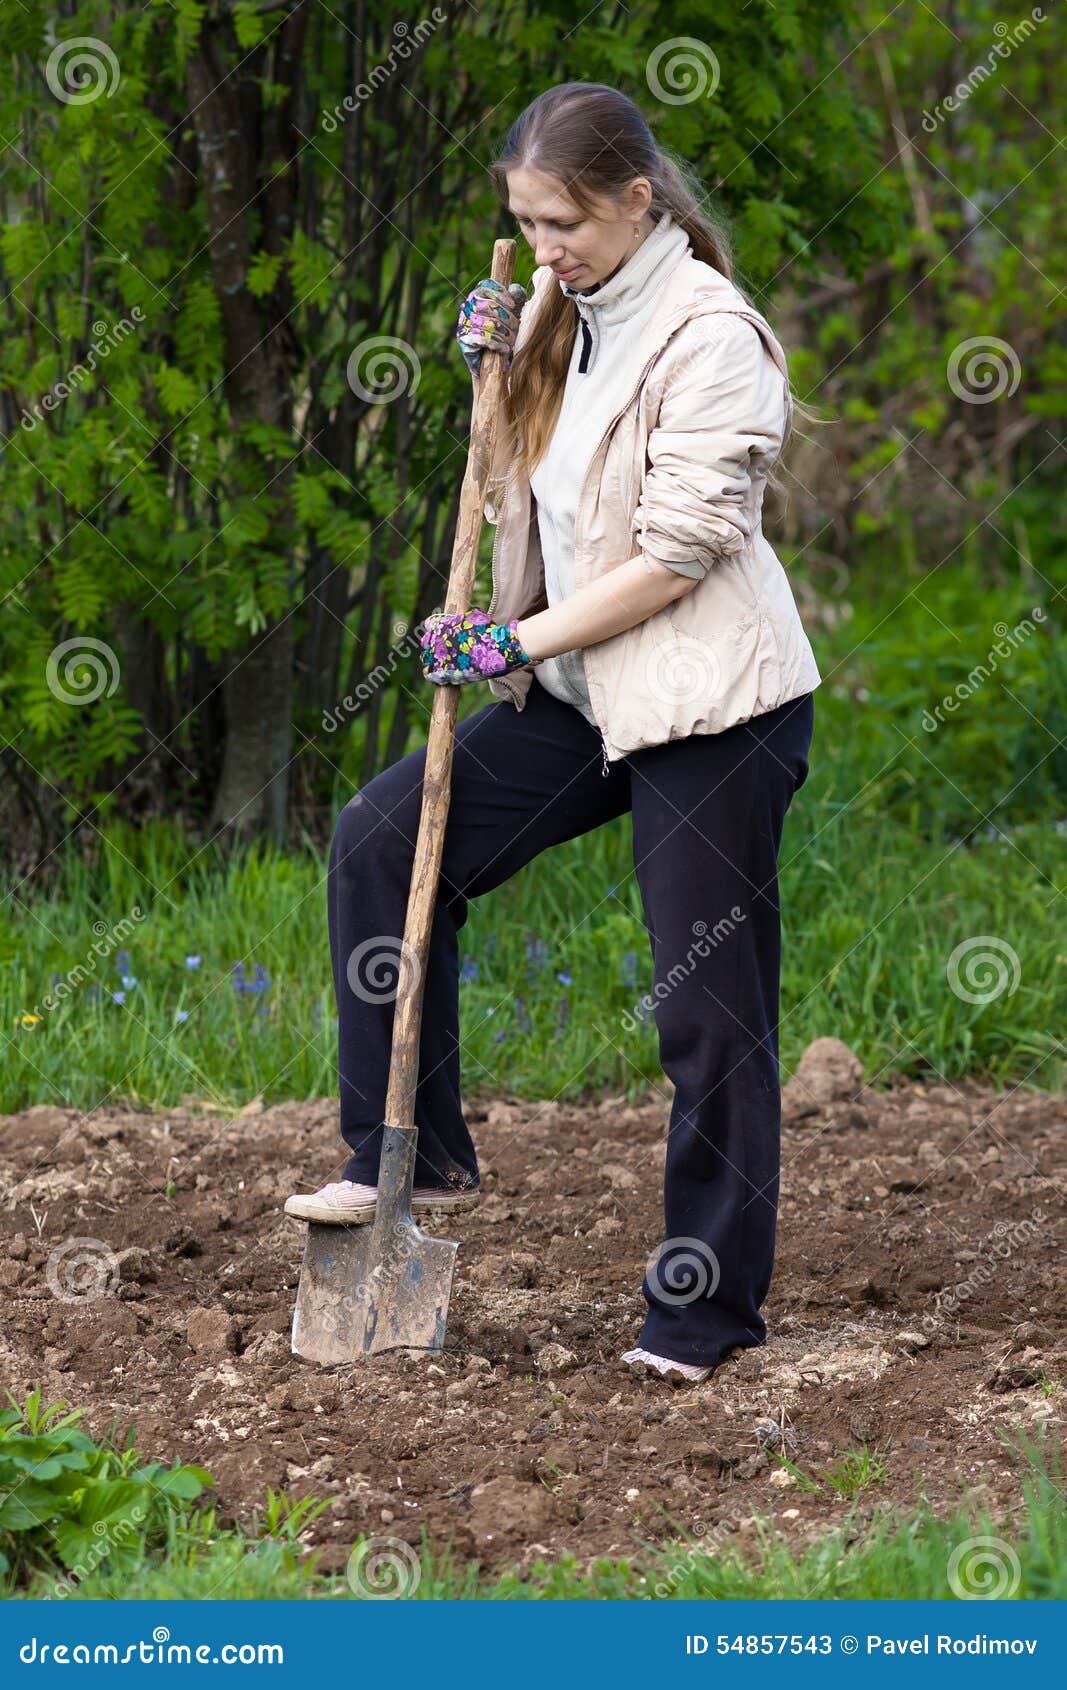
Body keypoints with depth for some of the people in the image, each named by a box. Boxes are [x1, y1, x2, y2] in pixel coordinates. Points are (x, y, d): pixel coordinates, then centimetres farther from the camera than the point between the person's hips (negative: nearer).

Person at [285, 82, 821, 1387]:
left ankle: (707, 1307, 8)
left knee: (708, 1000, -2)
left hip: (711, 705, -8)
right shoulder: (559, 310, 9)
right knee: (381, 839, 0)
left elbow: (678, 552, -19)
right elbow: (526, 484, 18)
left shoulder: (708, 334, -16)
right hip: (584, 691, 8)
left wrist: (518, 642, -15)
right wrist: (493, 369, 2)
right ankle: (417, 1157, 7)